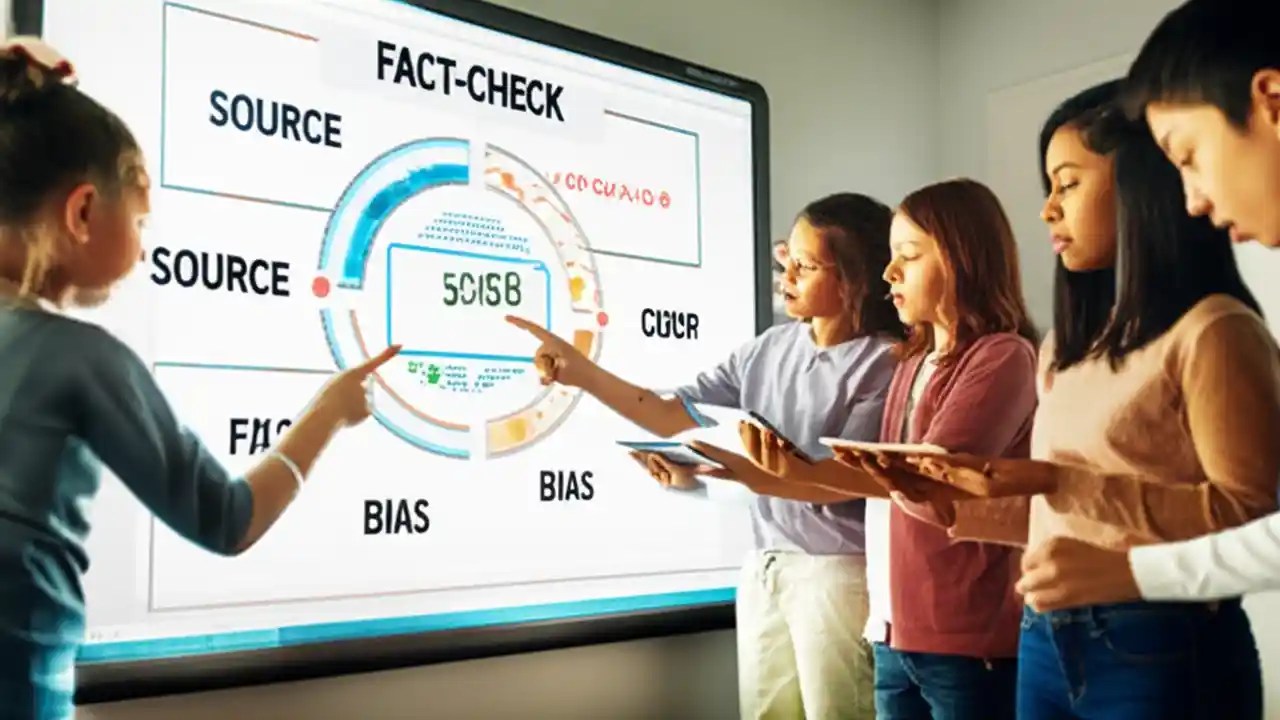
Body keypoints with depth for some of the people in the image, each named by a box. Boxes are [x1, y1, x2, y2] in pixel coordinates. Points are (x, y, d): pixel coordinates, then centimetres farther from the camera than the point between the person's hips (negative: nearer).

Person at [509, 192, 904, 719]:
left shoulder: (884, 362, -11)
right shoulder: (769, 348, 7)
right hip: (764, 568, 6)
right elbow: (673, 417, 4)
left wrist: (723, 469, -29)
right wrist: (581, 372, -5)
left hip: (837, 572, -6)